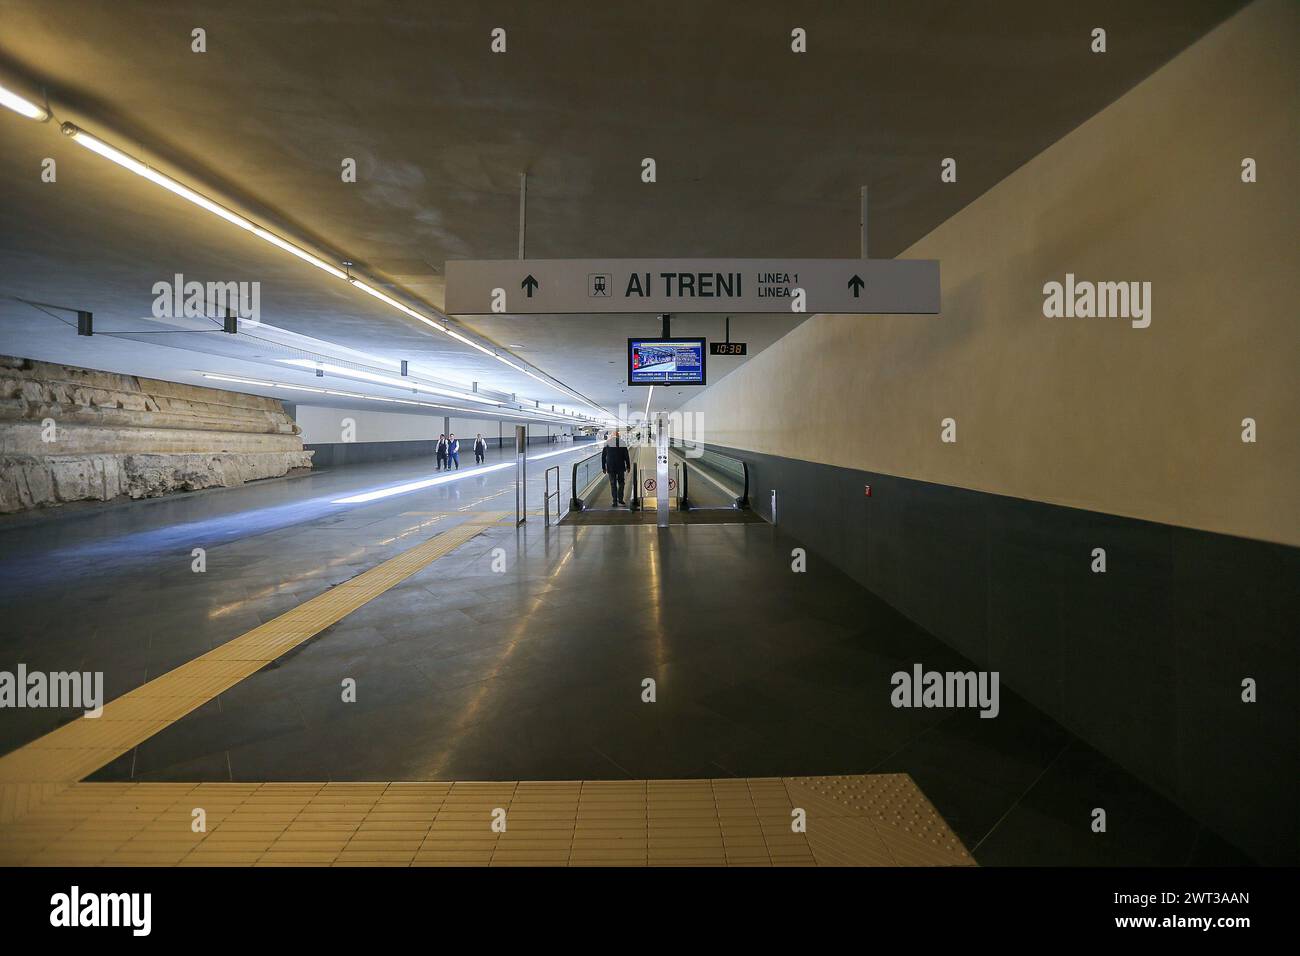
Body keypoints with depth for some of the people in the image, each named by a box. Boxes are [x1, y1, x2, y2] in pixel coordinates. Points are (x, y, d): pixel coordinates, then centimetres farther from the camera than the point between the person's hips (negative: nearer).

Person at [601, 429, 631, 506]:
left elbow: (603, 456, 2)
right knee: (621, 483, 14)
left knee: (613, 484, 7)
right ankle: (620, 499, 12)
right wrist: (628, 466, 4)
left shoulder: (607, 442, -1)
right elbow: (626, 456, -4)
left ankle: (615, 501, 7)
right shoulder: (622, 442, -7)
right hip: (620, 467, -1)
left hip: (611, 467, 1)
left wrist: (603, 467, 9)